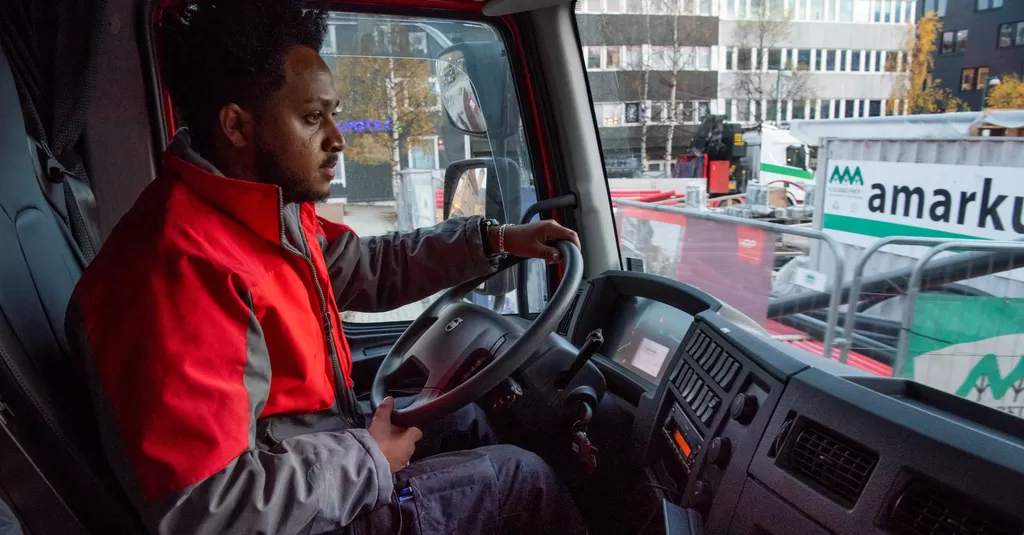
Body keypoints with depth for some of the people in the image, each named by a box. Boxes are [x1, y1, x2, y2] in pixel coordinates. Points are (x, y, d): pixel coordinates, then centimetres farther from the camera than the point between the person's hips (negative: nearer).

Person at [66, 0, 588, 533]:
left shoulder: (277, 208, -3)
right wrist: (368, 459, -21)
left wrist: (491, 240, 5)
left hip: (327, 462, 9)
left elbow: (368, 268, 12)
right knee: (520, 475, 5)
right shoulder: (179, 267, -33)